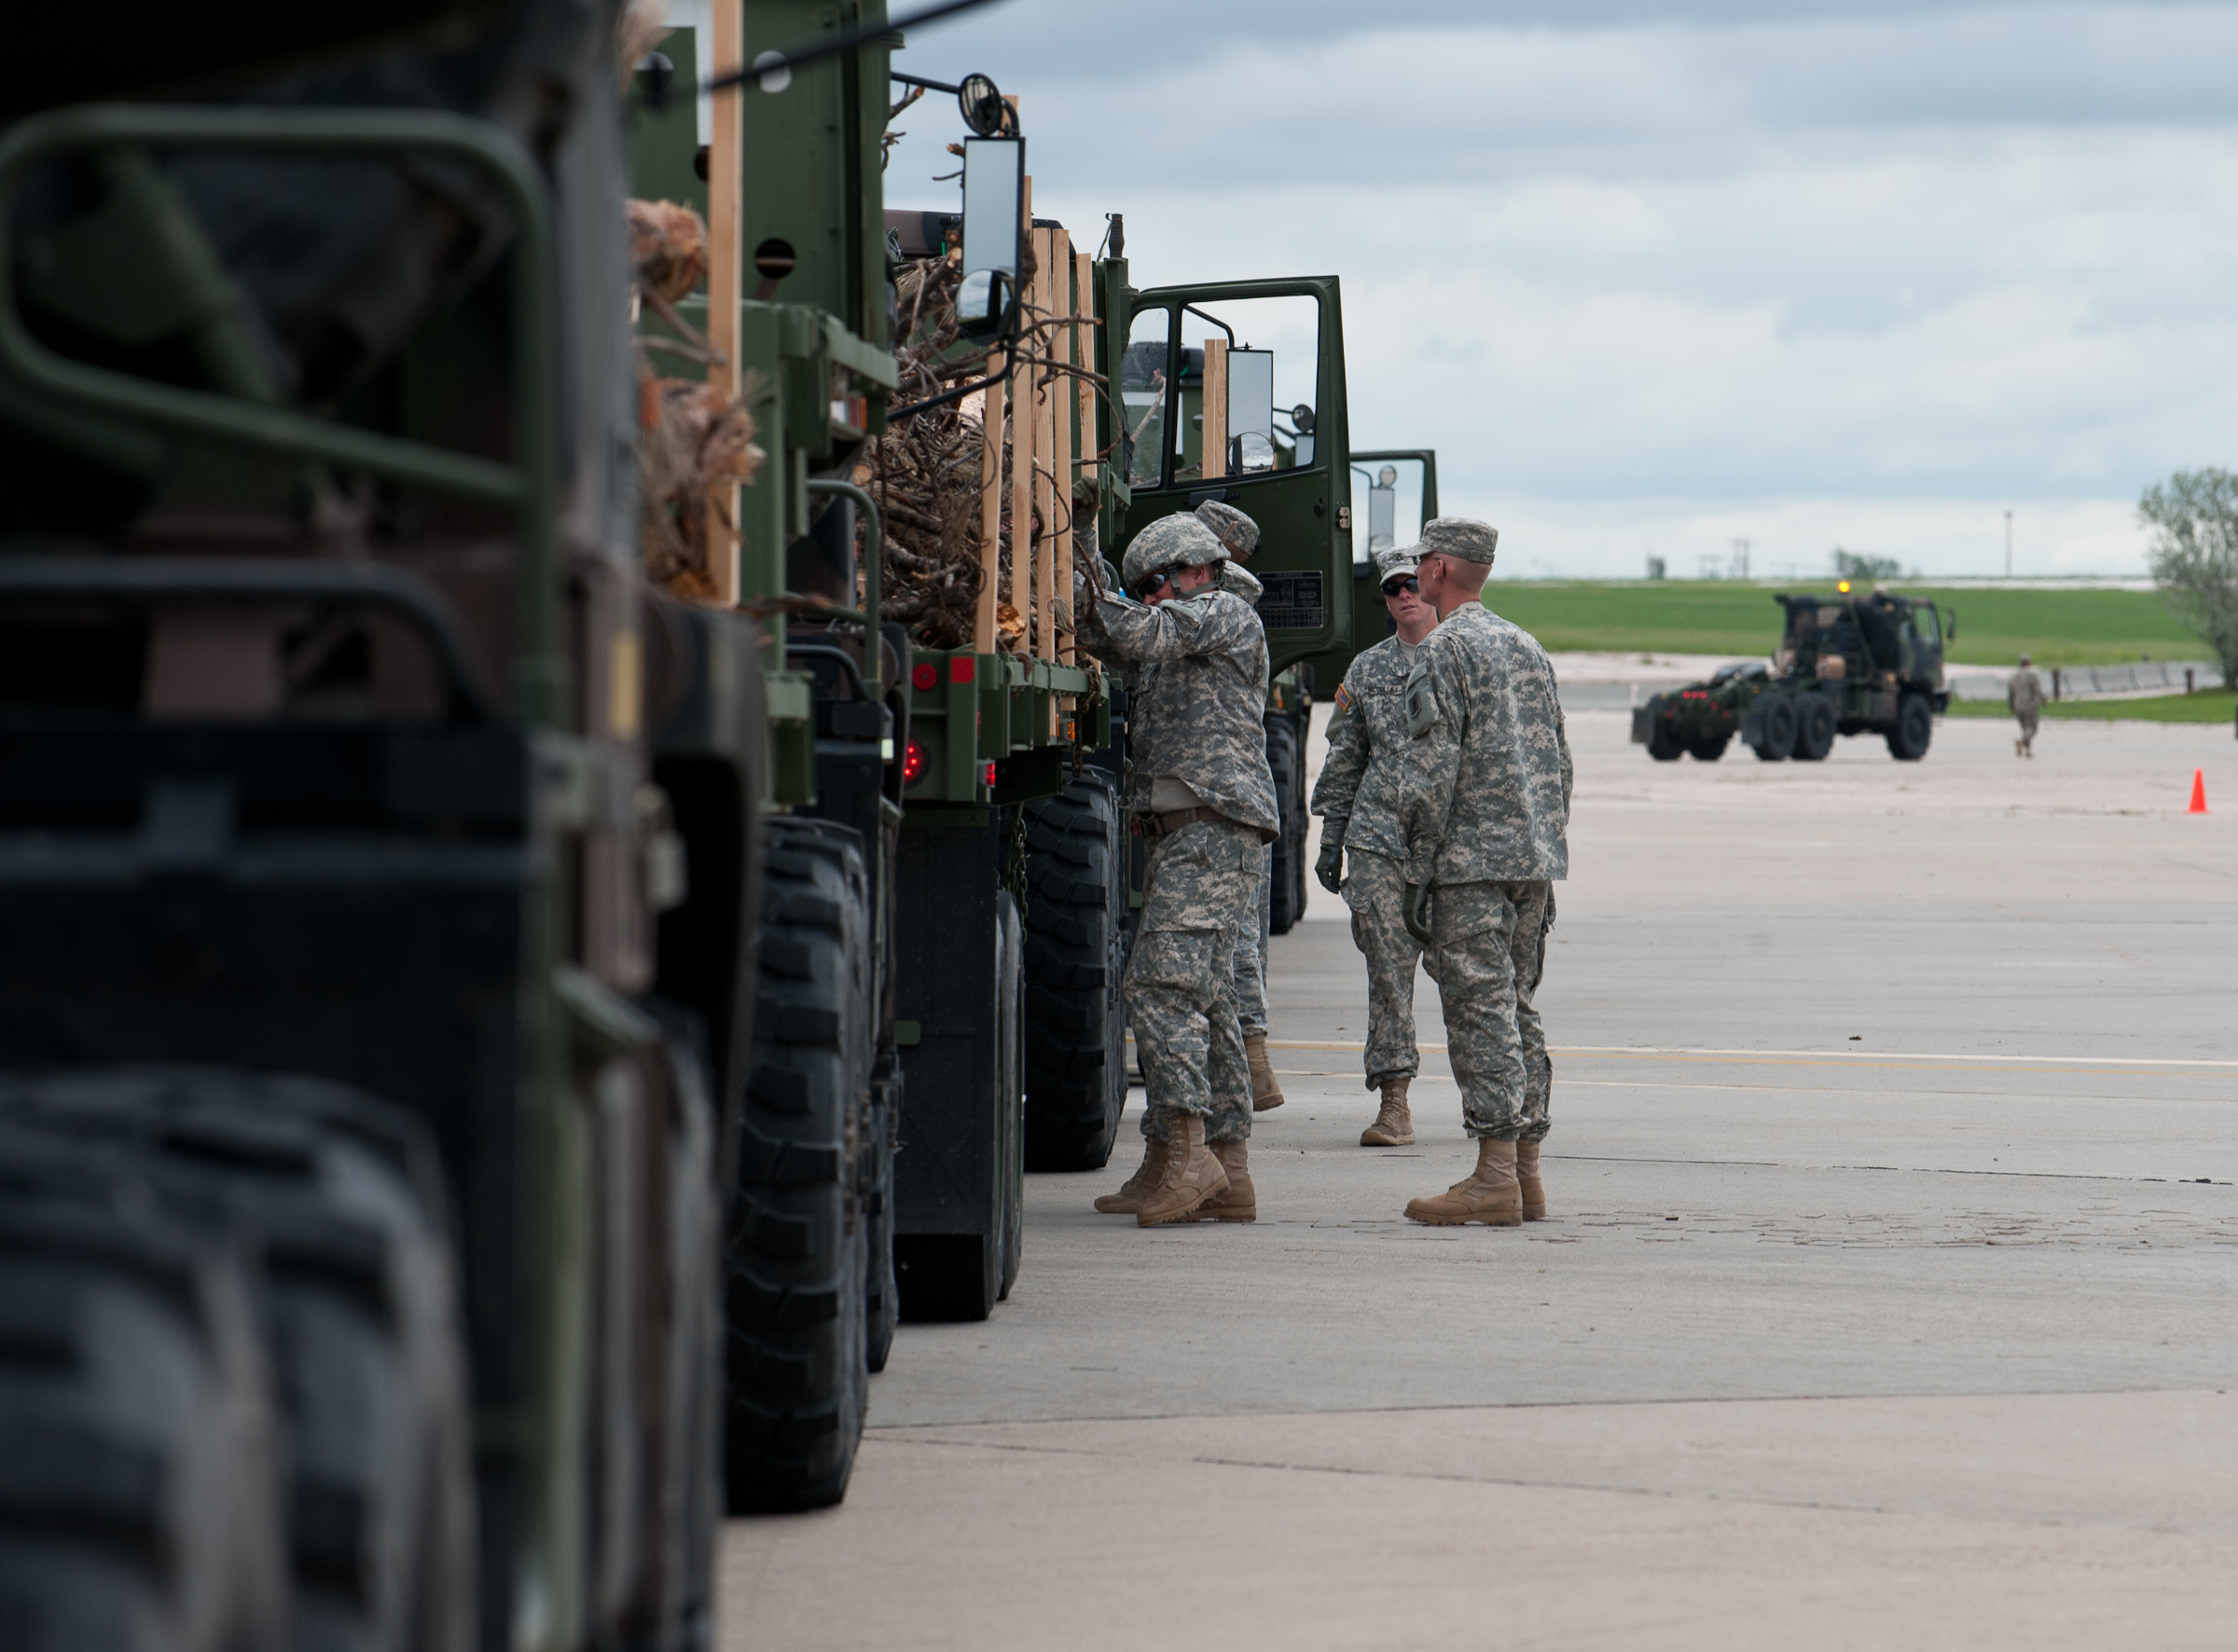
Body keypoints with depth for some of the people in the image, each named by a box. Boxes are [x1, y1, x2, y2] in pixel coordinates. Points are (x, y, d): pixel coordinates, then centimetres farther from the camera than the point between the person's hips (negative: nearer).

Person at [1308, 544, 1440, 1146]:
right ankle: (1394, 1101, -2)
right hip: (1378, 843, 2)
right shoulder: (1365, 671, 12)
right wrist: (1331, 841, 12)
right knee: (1388, 972, -3)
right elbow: (1343, 759, 16)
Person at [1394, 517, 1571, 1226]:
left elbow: (1433, 769, -15)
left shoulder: (1444, 651, -9)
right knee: (1516, 1010, 11)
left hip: (1470, 861, -8)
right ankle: (1525, 1172, 11)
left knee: (1480, 1011, -9)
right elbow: (1560, 762, 19)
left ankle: (1495, 1178, -12)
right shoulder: (1527, 648, 17)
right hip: (1533, 862, 8)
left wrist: (1418, 865, -10)